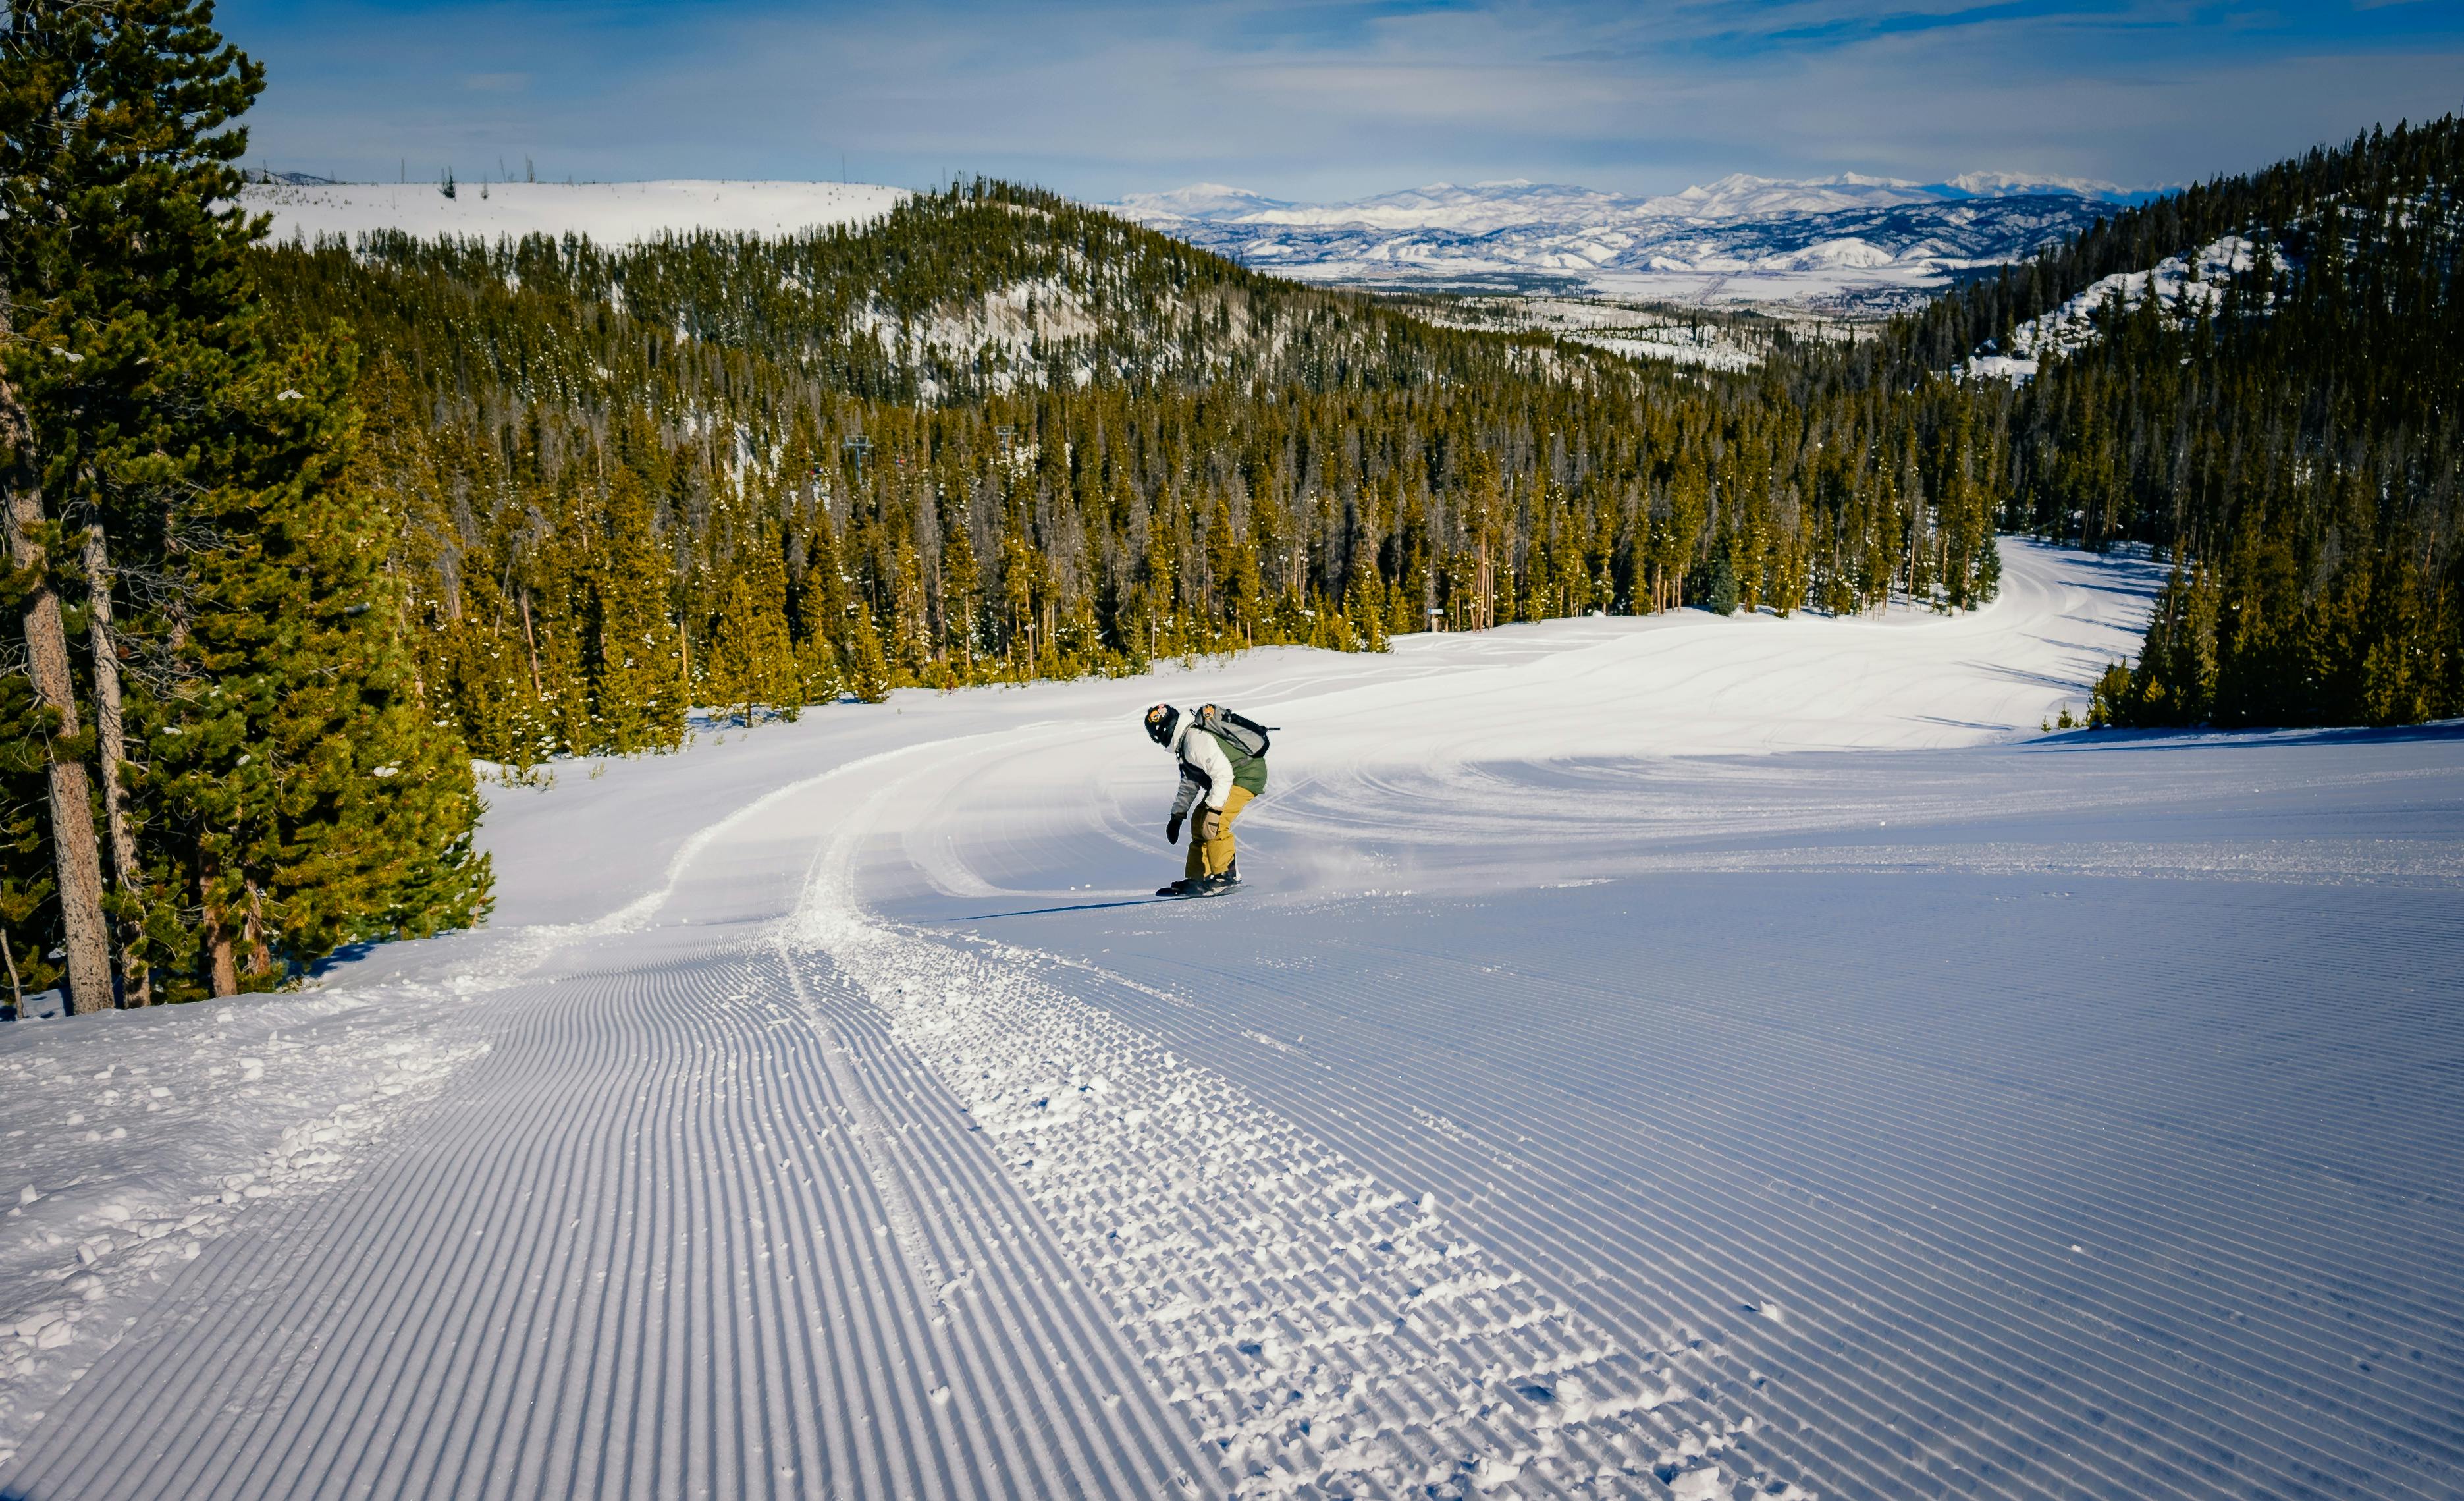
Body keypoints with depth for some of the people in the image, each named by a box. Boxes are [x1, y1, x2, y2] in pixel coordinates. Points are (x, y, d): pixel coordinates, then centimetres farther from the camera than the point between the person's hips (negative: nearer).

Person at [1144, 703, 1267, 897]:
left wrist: (1214, 810, -30)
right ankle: (1196, 880, 12)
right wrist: (1177, 816, 17)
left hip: (1247, 776, -11)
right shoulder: (1185, 741, 10)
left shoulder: (1197, 740, -24)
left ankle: (1227, 876, -12)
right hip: (1232, 777, 11)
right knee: (1200, 822, 9)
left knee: (1215, 825, -22)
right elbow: (1190, 783, 21)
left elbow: (1223, 774, -31)